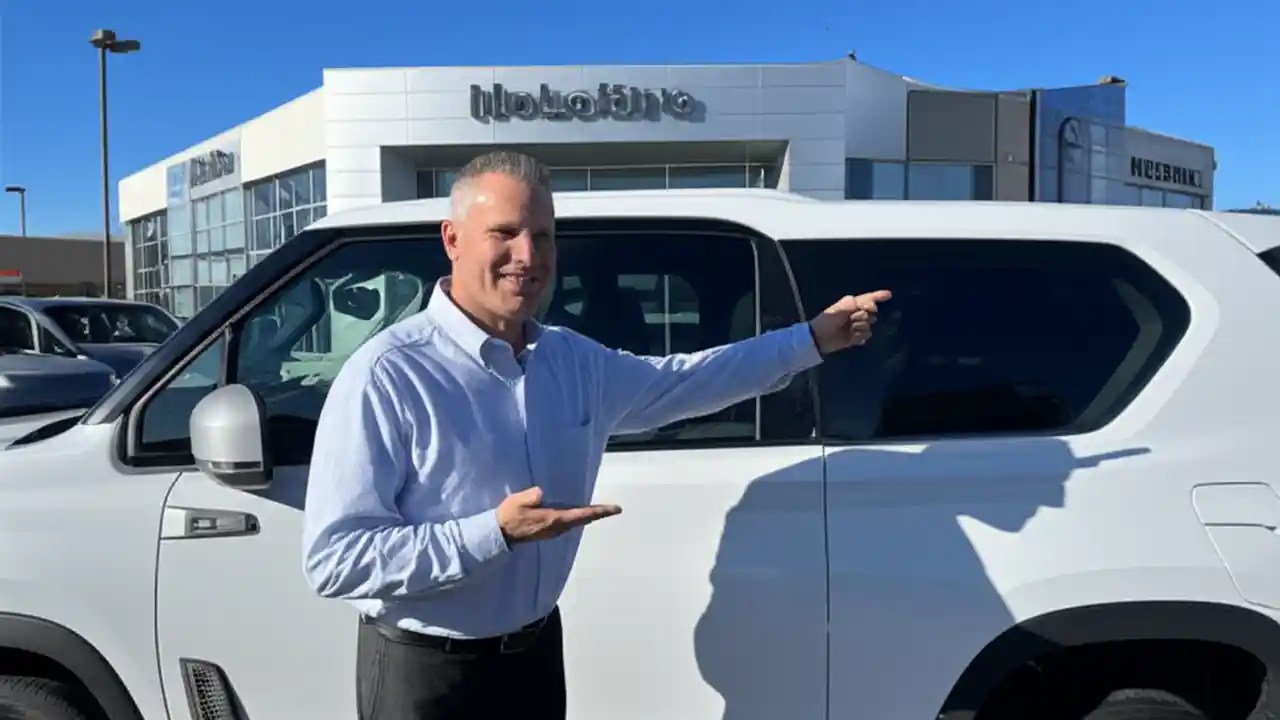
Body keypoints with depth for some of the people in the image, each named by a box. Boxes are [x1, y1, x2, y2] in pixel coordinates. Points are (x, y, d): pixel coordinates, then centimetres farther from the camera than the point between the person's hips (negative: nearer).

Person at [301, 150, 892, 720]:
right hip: (426, 672, -6)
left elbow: (680, 381, 14)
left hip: (538, 653, 6)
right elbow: (333, 560, -24)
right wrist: (494, 532, -31)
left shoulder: (572, 359, -1)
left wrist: (812, 339, 15)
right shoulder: (386, 377, -22)